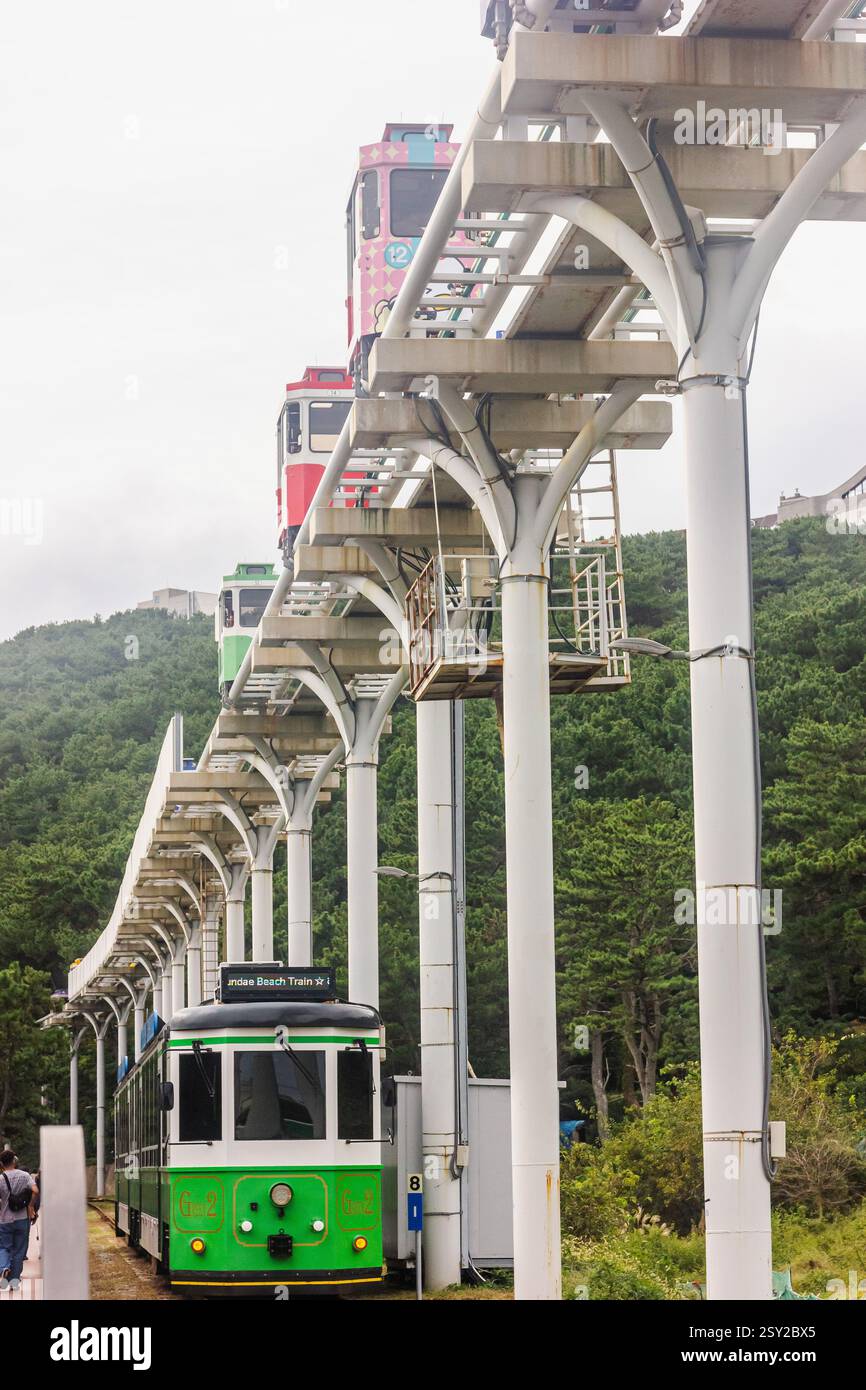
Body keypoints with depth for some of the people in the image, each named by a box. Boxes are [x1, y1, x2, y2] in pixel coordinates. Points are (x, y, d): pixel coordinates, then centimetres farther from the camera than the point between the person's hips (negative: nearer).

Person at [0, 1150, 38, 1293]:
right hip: (22, 1218, 2)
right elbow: (35, 1191, -16)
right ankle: (15, 1279, 12)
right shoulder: (24, 1175, -3)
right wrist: (30, 1206, -3)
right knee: (19, 1250, 12)